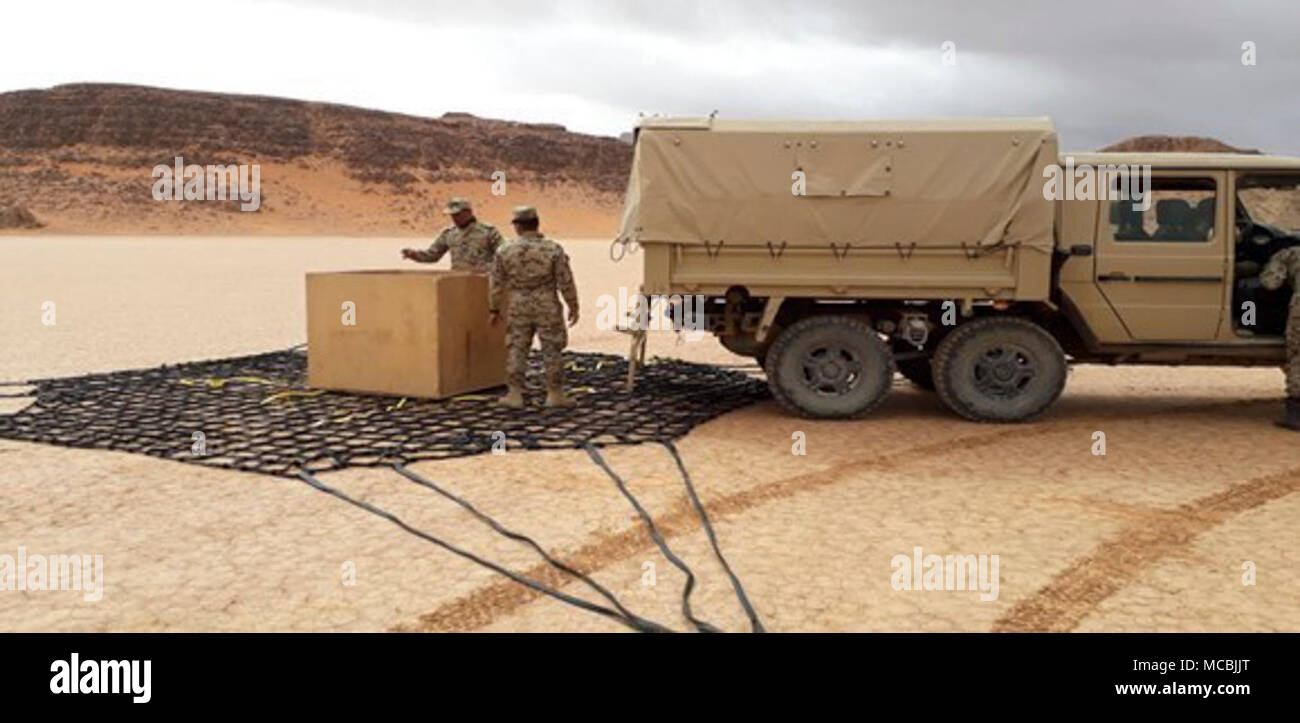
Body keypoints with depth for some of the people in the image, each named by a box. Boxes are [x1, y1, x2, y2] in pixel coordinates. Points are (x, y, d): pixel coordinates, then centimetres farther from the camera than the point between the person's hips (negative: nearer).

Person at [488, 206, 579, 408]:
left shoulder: (505, 251, -3)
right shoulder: (553, 249, -10)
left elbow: (496, 284, 2)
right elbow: (566, 282, -7)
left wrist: (494, 309, 13)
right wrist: (573, 306, 4)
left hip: (518, 308, 2)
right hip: (547, 308, -2)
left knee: (516, 349, 10)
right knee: (552, 350, 6)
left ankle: (514, 394, 12)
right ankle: (555, 394, 10)